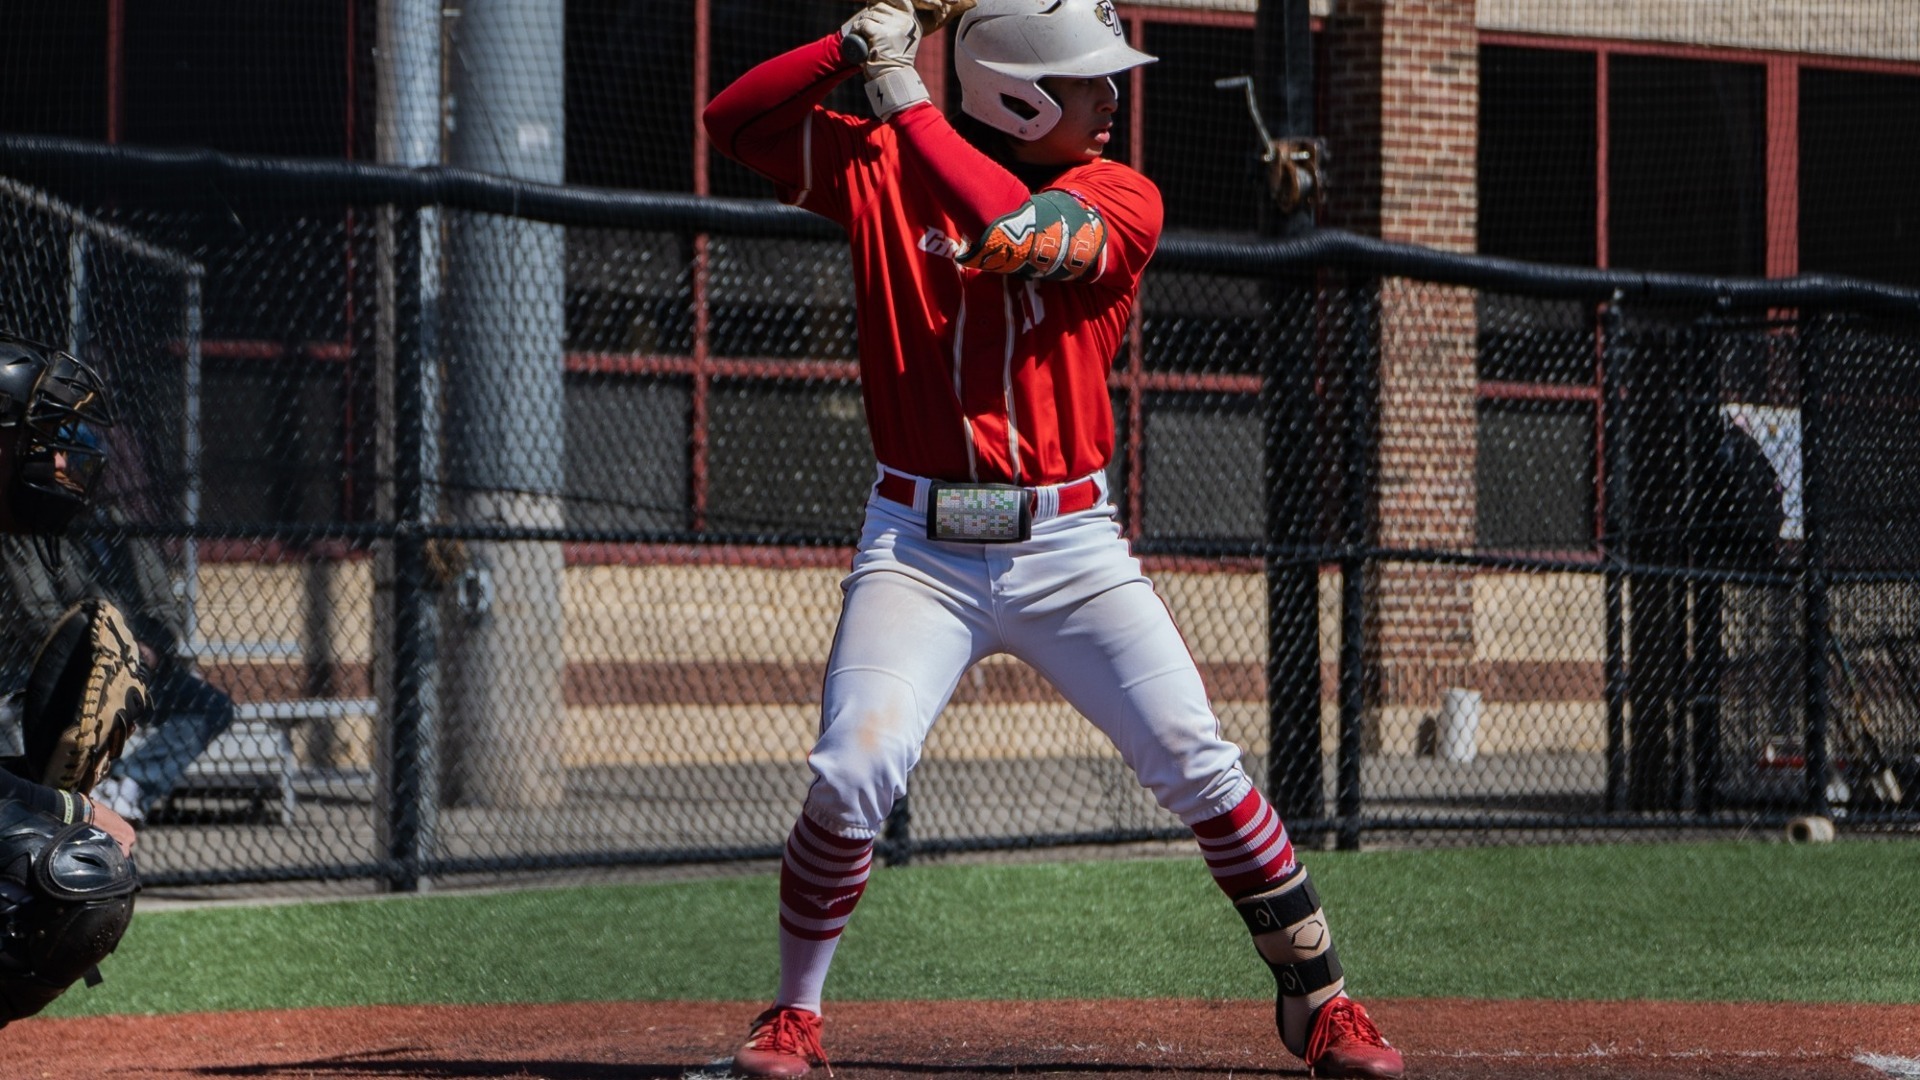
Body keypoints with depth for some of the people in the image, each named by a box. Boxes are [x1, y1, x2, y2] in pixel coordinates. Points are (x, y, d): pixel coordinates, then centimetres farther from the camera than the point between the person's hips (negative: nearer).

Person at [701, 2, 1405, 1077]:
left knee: (1204, 771, -7)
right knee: (852, 777, -17)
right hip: (918, 546, 0)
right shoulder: (886, 167, 3)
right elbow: (734, 120, -1)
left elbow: (1019, 232, -21)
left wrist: (905, 98, -18)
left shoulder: (1121, 199, -1)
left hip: (1070, 547, 0)